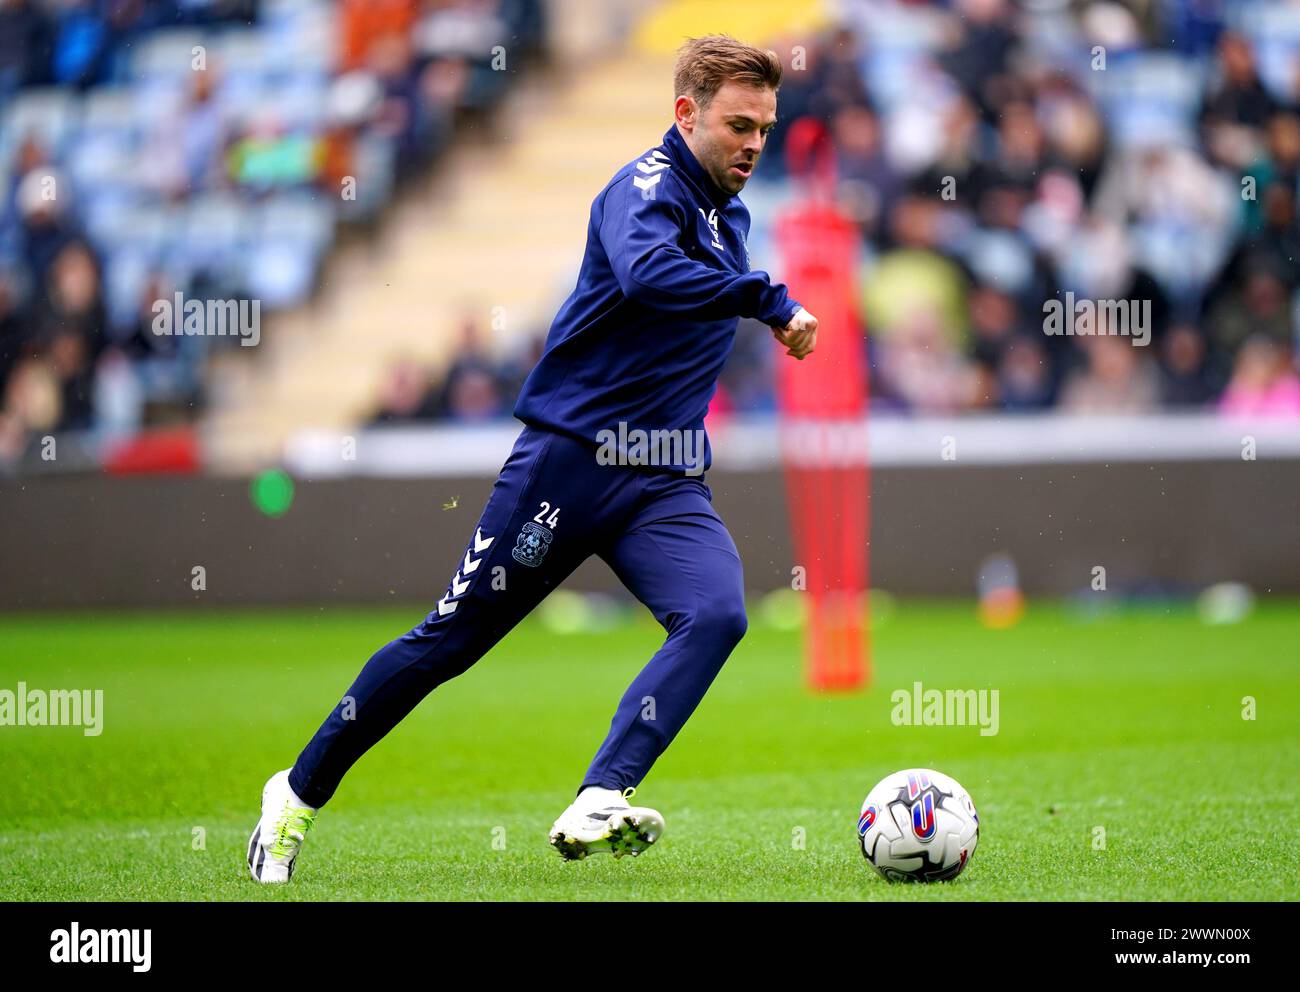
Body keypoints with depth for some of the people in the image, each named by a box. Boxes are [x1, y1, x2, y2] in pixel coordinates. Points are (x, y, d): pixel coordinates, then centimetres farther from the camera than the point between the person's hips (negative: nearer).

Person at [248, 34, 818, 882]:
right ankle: (300, 795, 17)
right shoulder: (648, 188, -11)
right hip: (569, 457, -6)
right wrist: (771, 303, -33)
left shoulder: (731, 215, 15)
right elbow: (646, 274, -35)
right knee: (453, 637, 0)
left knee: (717, 613, -22)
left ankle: (597, 807, -31)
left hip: (664, 484, 6)